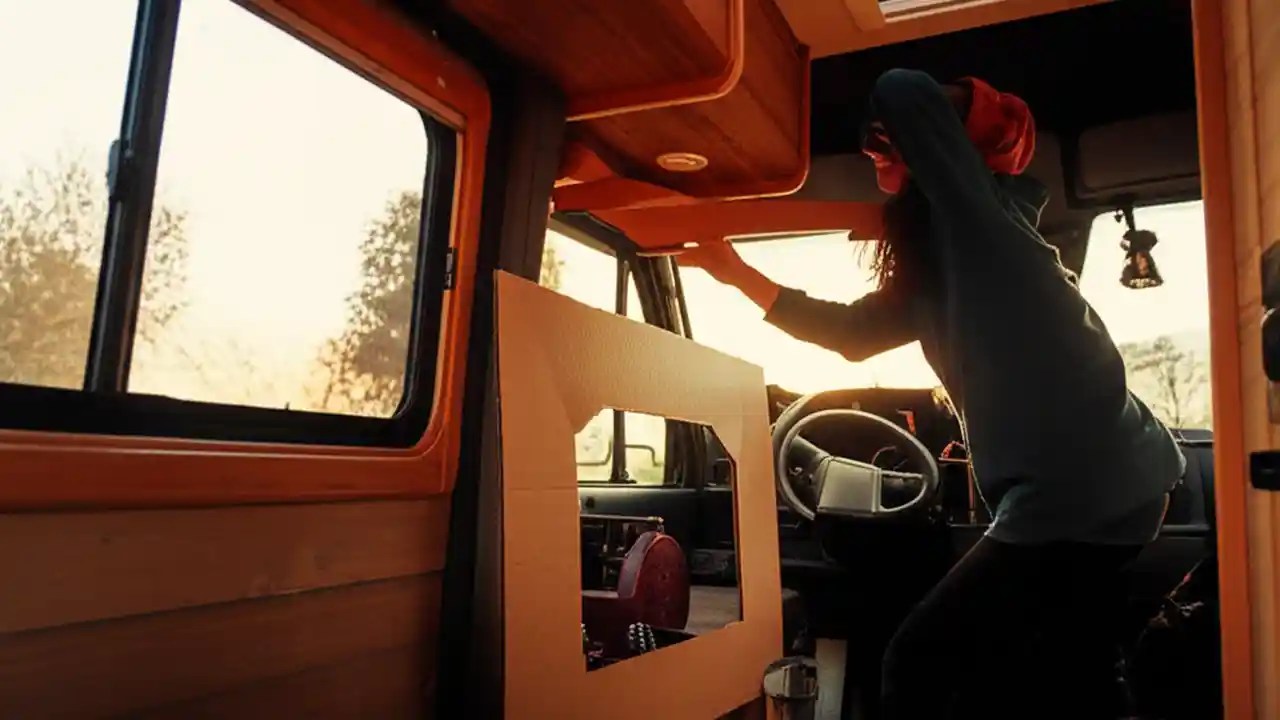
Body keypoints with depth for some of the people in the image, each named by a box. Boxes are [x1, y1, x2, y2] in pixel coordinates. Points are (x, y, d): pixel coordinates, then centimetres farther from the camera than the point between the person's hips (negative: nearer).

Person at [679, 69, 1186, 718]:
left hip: (1081, 492, -9)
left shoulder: (980, 206, -8)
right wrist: (735, 271, 20)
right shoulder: (936, 270, 16)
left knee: (917, 663, -2)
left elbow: (901, 91, -17)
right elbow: (850, 330, 21)